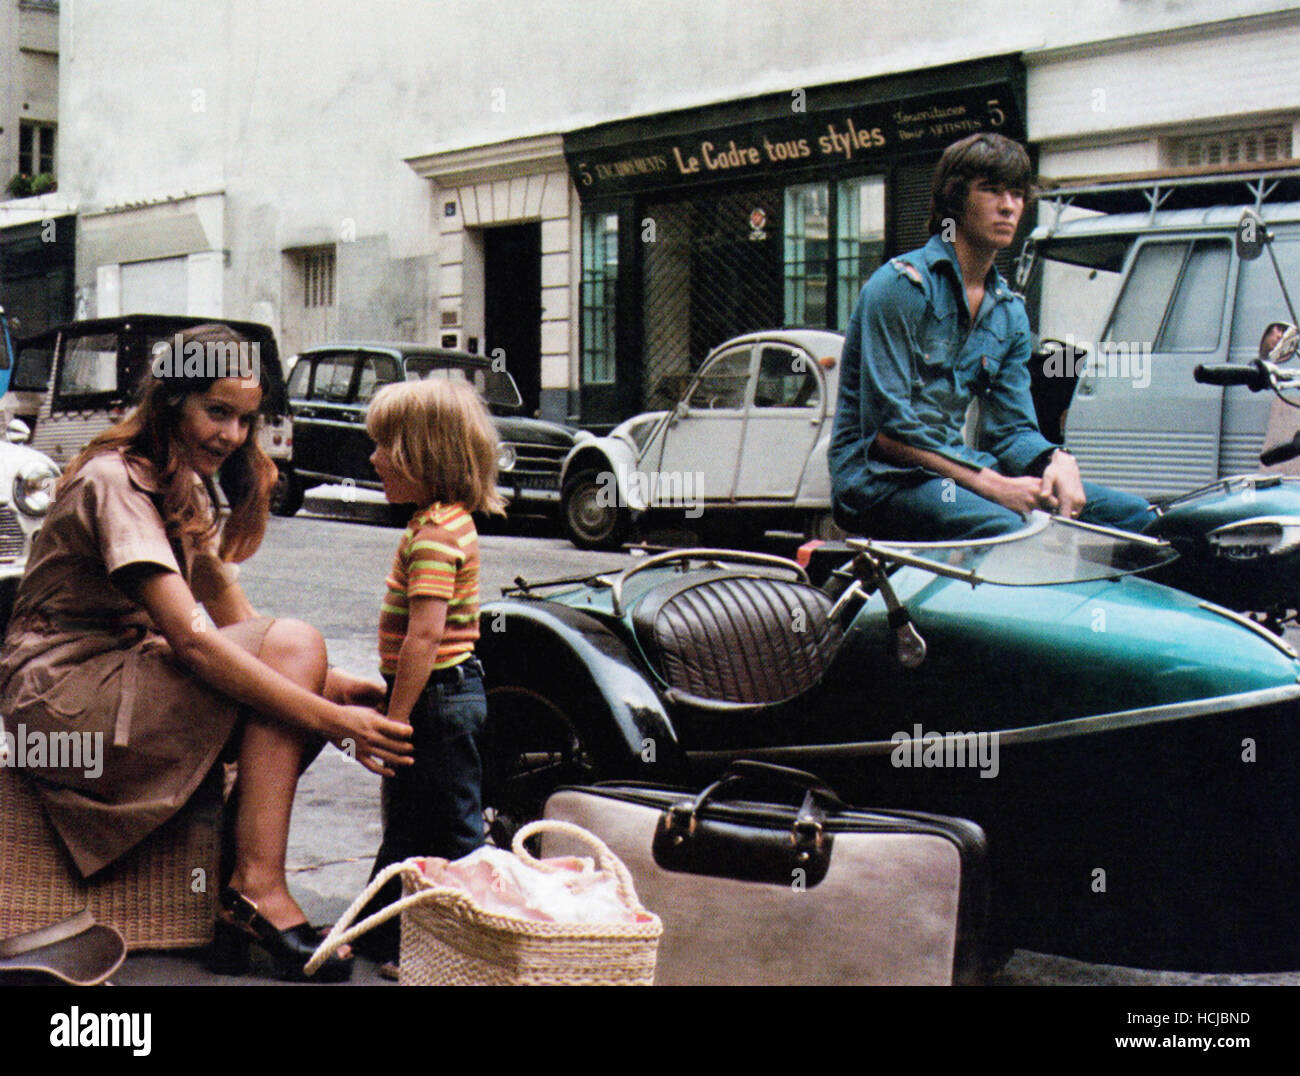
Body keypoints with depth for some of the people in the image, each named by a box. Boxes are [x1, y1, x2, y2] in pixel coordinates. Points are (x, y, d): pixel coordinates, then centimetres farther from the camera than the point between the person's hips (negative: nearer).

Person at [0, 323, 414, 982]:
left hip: (115, 678, 9)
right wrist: (329, 718, -29)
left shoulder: (186, 490, 14)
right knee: (293, 642, -21)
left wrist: (327, 684, -7)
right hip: (58, 698, -9)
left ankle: (238, 891, -15)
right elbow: (191, 638, -27)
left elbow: (235, 618, 10)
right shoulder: (114, 482, -17)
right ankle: (258, 890, -23)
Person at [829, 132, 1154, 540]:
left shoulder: (1010, 311, 15)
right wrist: (992, 484, -22)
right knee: (1005, 528, -38)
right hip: (879, 480, -7)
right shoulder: (901, 285, -9)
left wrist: (1056, 459, -12)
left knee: (1133, 514, -5)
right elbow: (887, 428, -17)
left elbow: (1013, 428, 13)